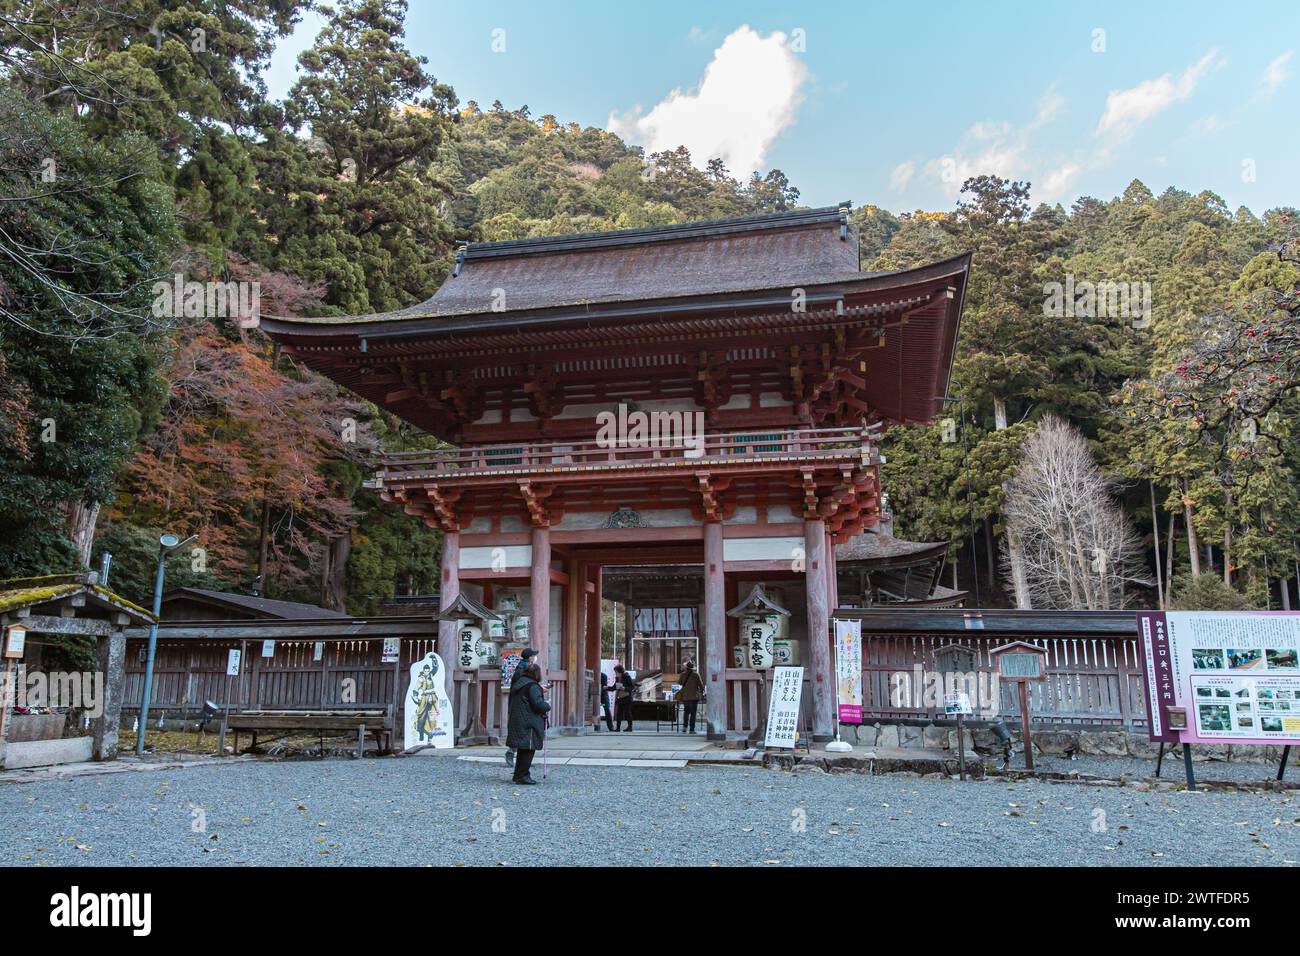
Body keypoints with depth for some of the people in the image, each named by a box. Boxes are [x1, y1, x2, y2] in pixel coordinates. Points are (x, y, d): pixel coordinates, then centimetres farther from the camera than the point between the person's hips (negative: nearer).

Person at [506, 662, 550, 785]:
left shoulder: (516, 684, 13)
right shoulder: (533, 686, -14)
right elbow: (538, 704, -21)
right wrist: (548, 706, -1)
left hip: (516, 721, 9)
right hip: (529, 723, -9)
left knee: (522, 749, 18)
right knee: (529, 749, -2)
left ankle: (518, 774, 25)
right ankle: (523, 776, 0)